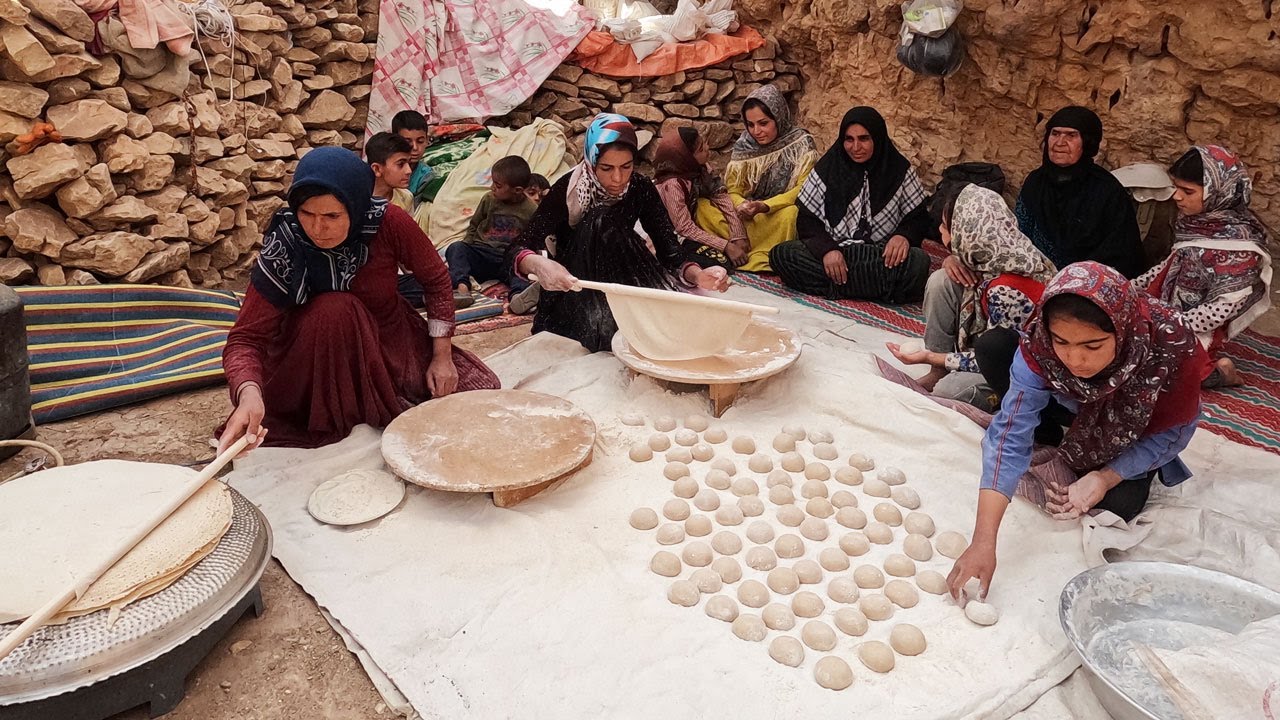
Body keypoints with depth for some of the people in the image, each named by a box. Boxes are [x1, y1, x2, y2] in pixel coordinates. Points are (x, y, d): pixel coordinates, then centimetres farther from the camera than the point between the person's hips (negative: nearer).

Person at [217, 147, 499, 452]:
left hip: (391, 335, 2)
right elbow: (247, 336, -26)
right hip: (317, 359, -2)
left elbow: (436, 279, -7)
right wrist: (249, 392, -48)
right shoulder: (283, 246, -25)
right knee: (334, 310, -36)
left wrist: (442, 356, -9)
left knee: (481, 389, -9)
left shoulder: (388, 222, -23)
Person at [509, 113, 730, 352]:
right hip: (573, 288, -2)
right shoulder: (568, 189, -20)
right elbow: (519, 249, -23)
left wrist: (698, 275, -37)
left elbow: (670, 252, -15)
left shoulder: (641, 188, -11)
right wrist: (539, 264, -47)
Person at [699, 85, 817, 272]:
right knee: (703, 208, -19)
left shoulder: (801, 142, -7)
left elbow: (805, 188, -14)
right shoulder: (743, 146, 2)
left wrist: (765, 206, -28)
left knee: (790, 214, -39)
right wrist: (741, 205, -25)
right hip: (749, 217, 4)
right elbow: (733, 190, 1)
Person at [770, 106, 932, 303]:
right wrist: (826, 249, -18)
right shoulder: (827, 168, 3)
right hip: (835, 252, 1)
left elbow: (919, 217, 6)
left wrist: (903, 235, -18)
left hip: (882, 256, -1)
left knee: (918, 261, -33)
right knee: (781, 254, -26)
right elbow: (806, 220, 2)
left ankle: (837, 287, -22)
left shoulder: (899, 170, 3)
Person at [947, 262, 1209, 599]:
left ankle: (1065, 465, 8)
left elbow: (1172, 433, -21)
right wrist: (983, 542, -47)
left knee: (1120, 504, -24)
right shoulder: (1039, 344, -37)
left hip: (1133, 436, -1)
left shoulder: (1173, 350, -39)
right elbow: (1010, 435, -40)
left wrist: (1106, 477, -34)